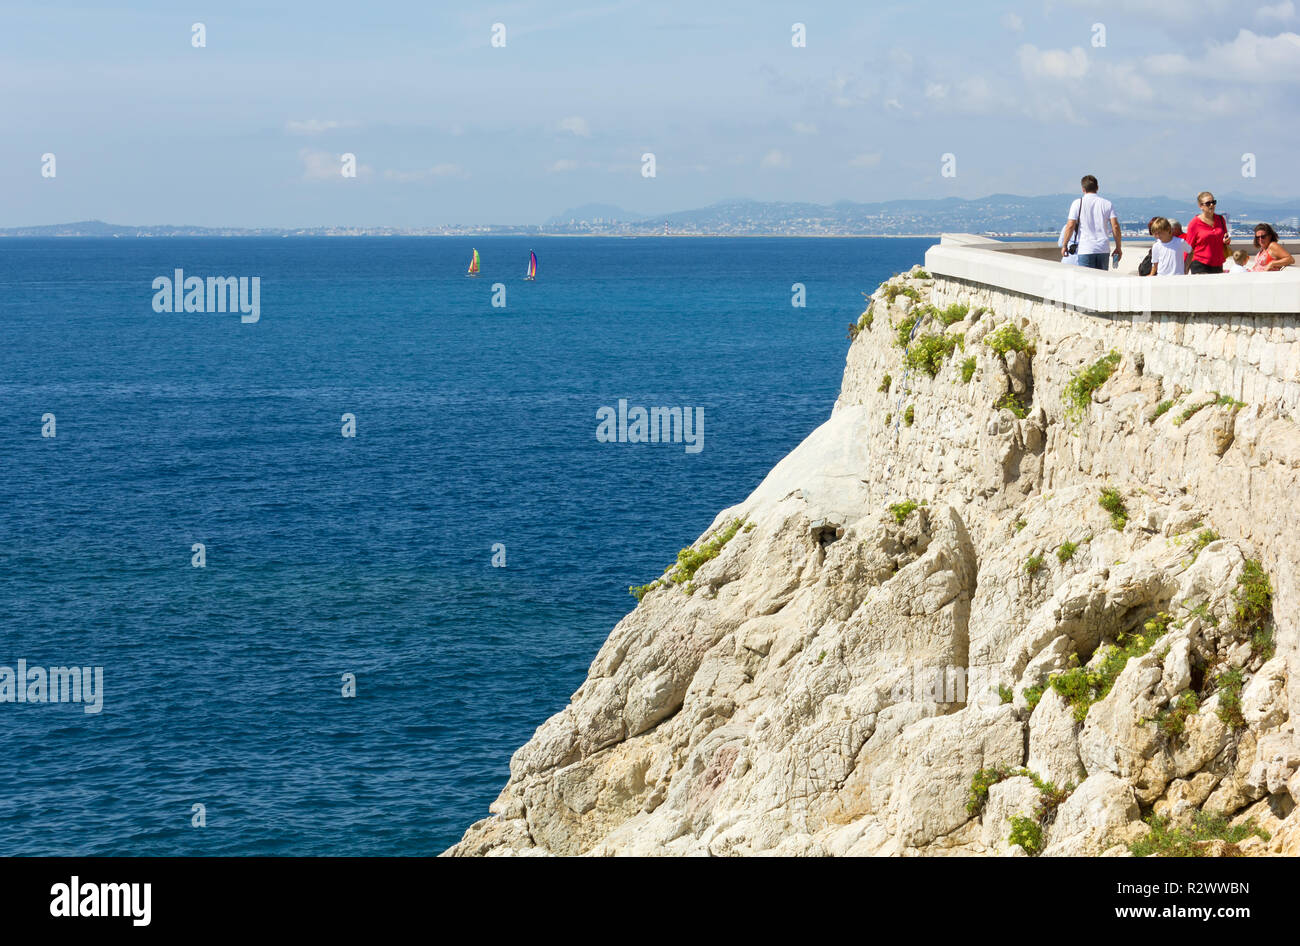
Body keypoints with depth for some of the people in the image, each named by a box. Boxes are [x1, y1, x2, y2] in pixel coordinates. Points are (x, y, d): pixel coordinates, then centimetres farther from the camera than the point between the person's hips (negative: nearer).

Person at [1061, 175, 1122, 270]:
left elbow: (1070, 226, -8)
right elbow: (1115, 226, 0)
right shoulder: (1107, 204, 7)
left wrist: (1065, 245, 2)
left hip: (1086, 249, -3)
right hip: (1103, 249, 3)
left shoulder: (1078, 203, -1)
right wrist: (1118, 248, 7)